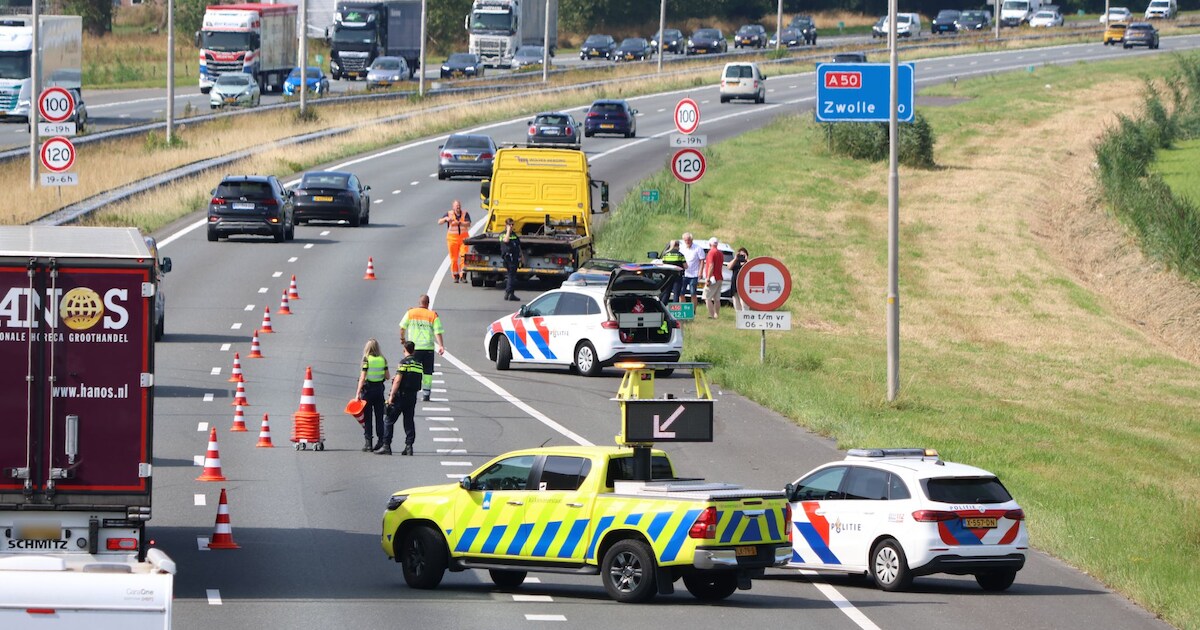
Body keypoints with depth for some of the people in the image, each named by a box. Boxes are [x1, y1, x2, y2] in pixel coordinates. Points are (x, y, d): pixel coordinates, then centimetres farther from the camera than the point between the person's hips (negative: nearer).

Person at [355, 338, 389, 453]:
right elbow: (387, 376, 4)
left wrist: (358, 393, -14)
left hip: (368, 388, -3)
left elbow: (362, 377, -14)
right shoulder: (383, 360, 1)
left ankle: (368, 442, 0)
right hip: (379, 389, 3)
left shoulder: (366, 359, -10)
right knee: (379, 417, 11)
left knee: (367, 417, 2)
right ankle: (381, 440, 9)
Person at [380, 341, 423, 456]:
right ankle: (409, 446, 4)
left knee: (390, 420, 1)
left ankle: (386, 446, -2)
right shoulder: (419, 364, 10)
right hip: (413, 396, 6)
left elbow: (398, 380, -15)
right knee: (409, 421, 10)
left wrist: (391, 396, -14)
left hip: (401, 395, -6)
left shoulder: (403, 362, -11)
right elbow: (419, 381, 12)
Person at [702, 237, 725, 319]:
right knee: (717, 299, 10)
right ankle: (717, 315, 10)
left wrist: (708, 278, -18)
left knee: (707, 298, -8)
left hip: (713, 278, -9)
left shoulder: (712, 252, -11)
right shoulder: (720, 253, 15)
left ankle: (711, 315, -16)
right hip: (719, 278, 9)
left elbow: (711, 266, -18)